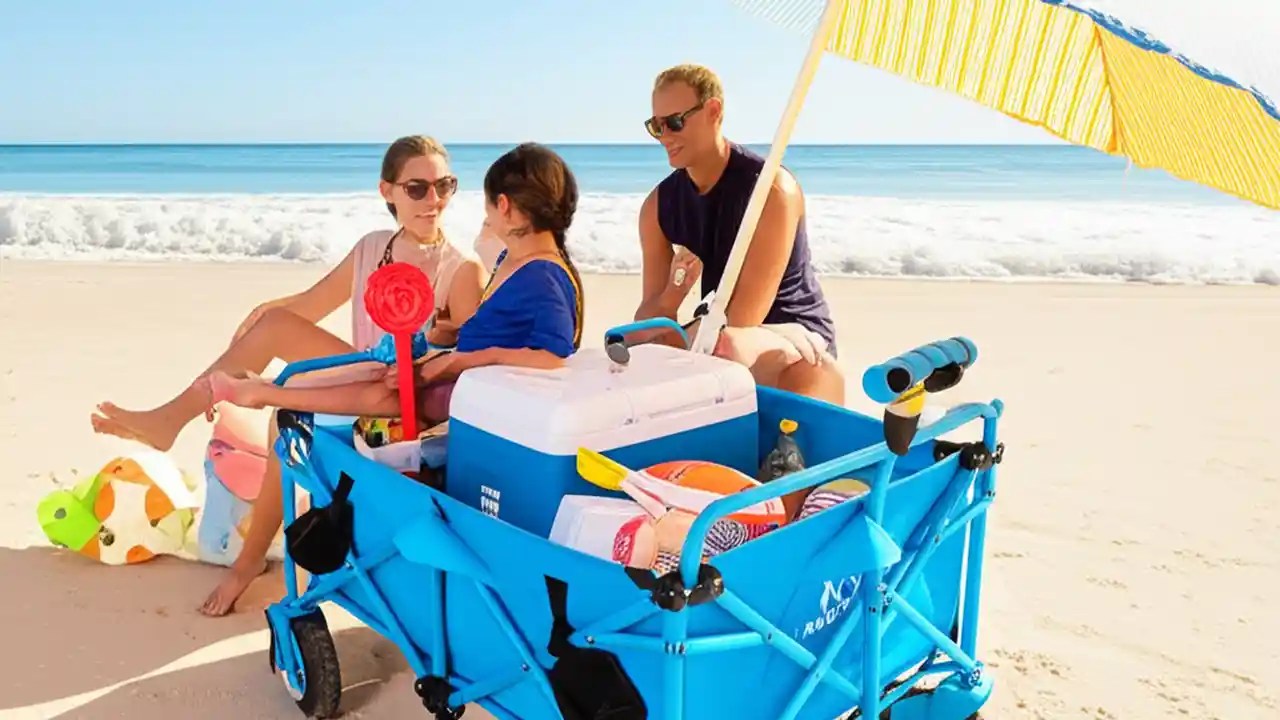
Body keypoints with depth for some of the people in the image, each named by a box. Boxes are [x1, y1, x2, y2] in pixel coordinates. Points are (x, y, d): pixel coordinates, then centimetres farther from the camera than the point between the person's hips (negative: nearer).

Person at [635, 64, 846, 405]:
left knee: (728, 344, -37)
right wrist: (672, 292, -27)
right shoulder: (658, 205, 0)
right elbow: (647, 323, -4)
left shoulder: (772, 188, -19)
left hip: (795, 335, -7)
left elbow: (744, 317, -24)